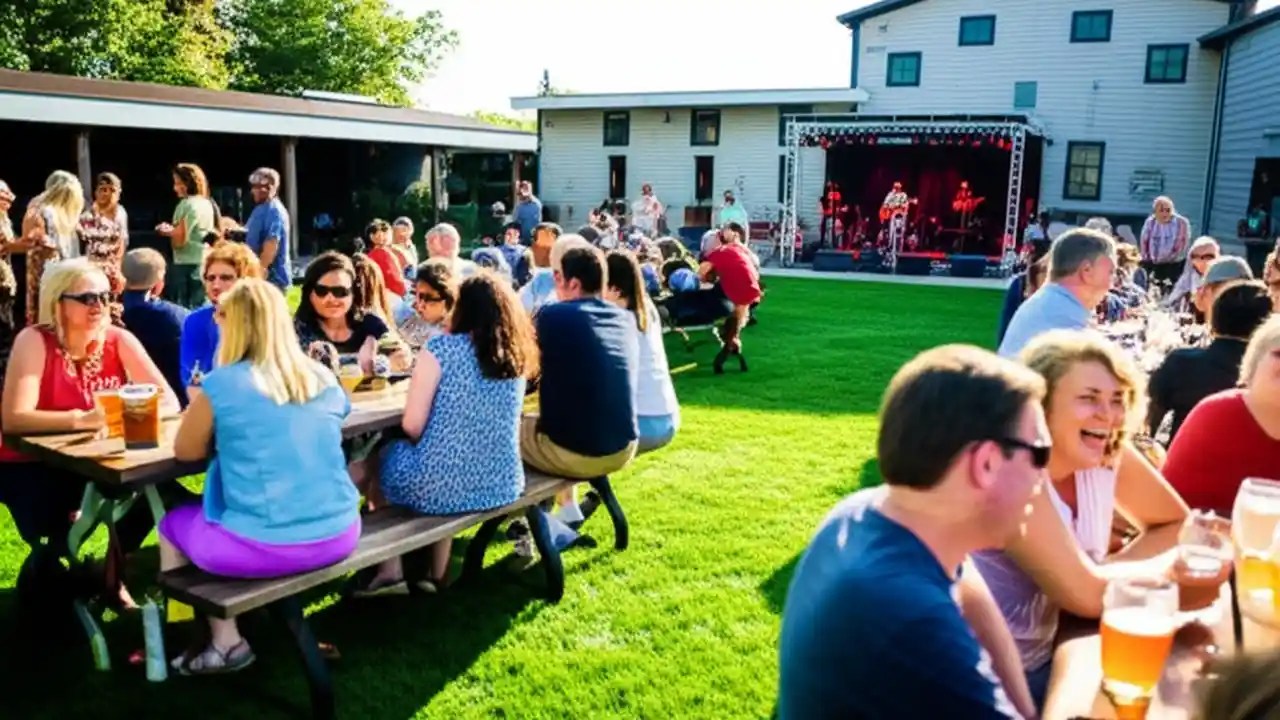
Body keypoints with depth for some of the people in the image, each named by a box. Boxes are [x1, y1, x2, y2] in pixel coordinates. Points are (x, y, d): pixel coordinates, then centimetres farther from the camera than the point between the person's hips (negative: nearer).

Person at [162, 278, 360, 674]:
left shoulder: (222, 384, -10)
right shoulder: (324, 380, 4)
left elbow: (186, 451, 5)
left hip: (263, 547, -5)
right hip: (339, 536, 6)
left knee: (173, 525, 25)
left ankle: (226, 642, 23)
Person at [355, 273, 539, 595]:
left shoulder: (441, 348, -10)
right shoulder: (517, 356, 5)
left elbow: (412, 426, -10)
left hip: (439, 487, -5)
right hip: (503, 486, 5)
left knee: (390, 452, 26)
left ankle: (391, 573, 27)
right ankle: (436, 575, 39)